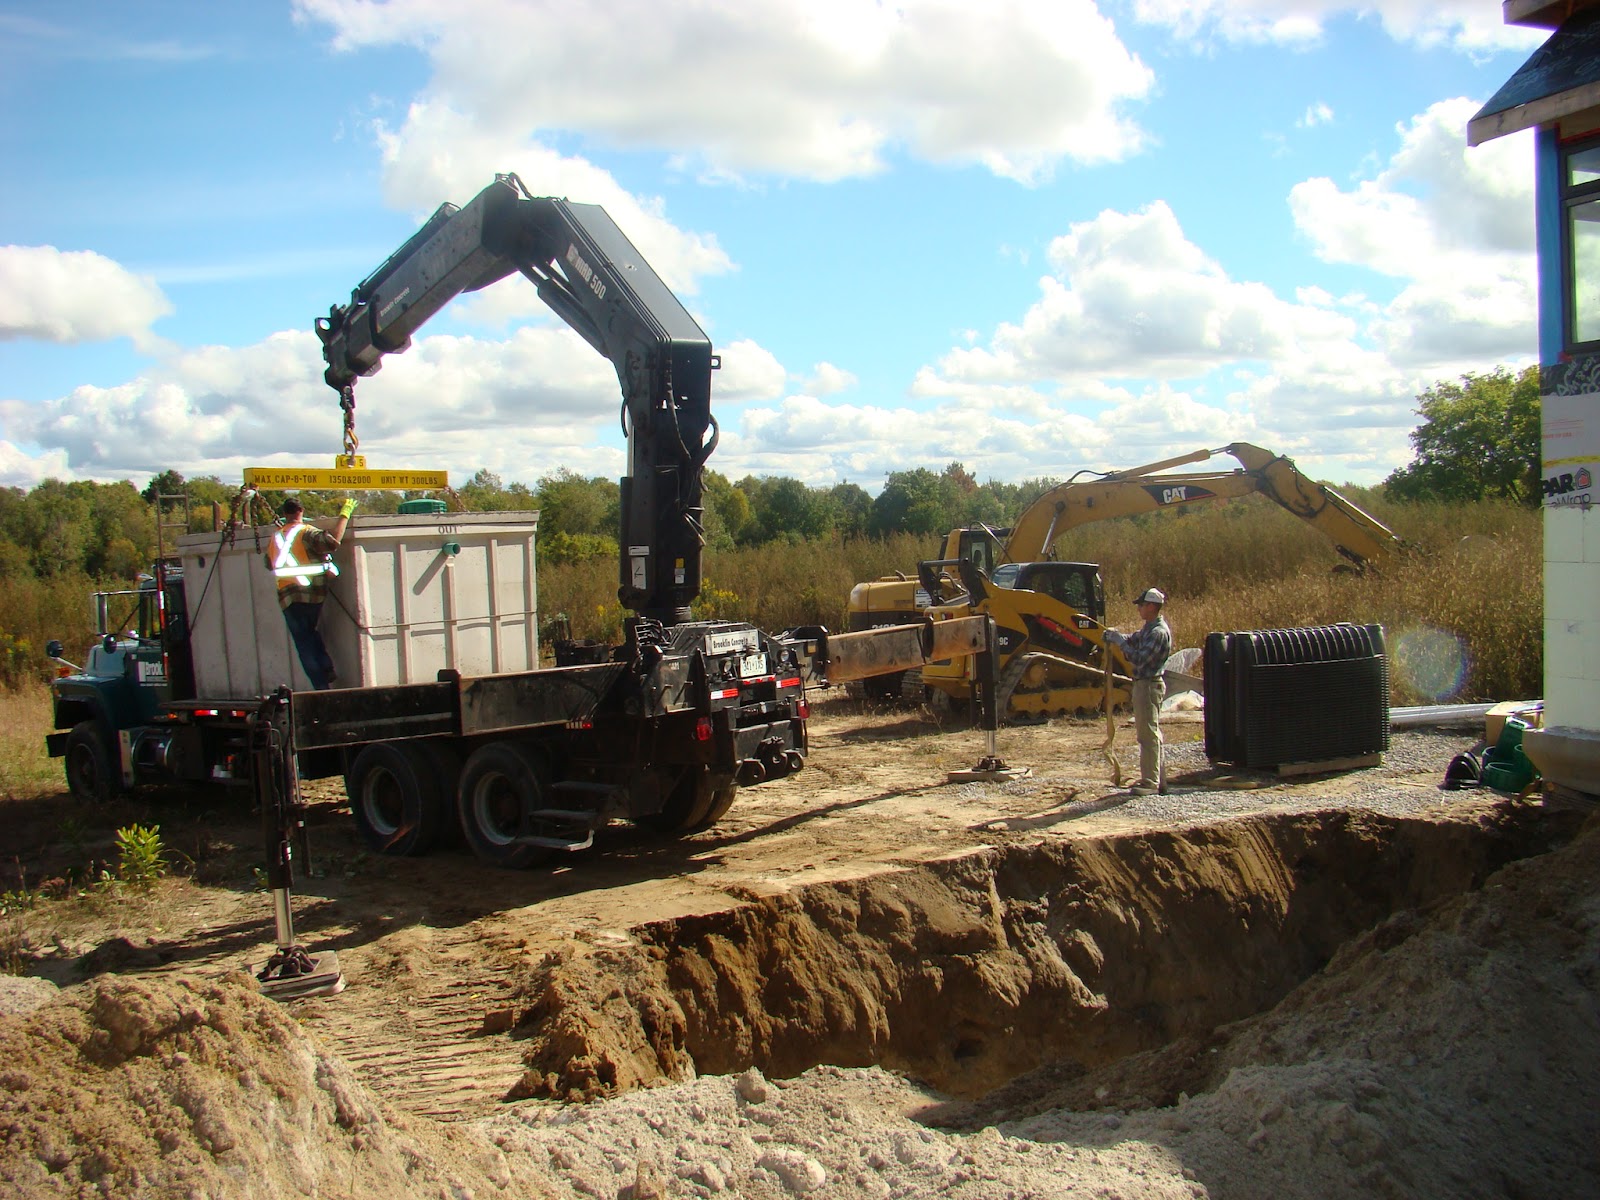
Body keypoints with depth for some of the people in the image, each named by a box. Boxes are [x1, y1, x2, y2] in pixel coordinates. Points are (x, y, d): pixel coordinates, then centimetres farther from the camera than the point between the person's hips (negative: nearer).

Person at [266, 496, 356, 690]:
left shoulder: (276, 538, 12)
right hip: (312, 594, -2)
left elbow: (270, 563, 26)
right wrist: (344, 514, -12)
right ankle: (327, 669, 7)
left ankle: (322, 685, -4)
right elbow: (332, 541, -20)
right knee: (310, 632, 22)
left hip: (288, 597, 2)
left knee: (304, 643, 3)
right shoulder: (306, 533, -3)